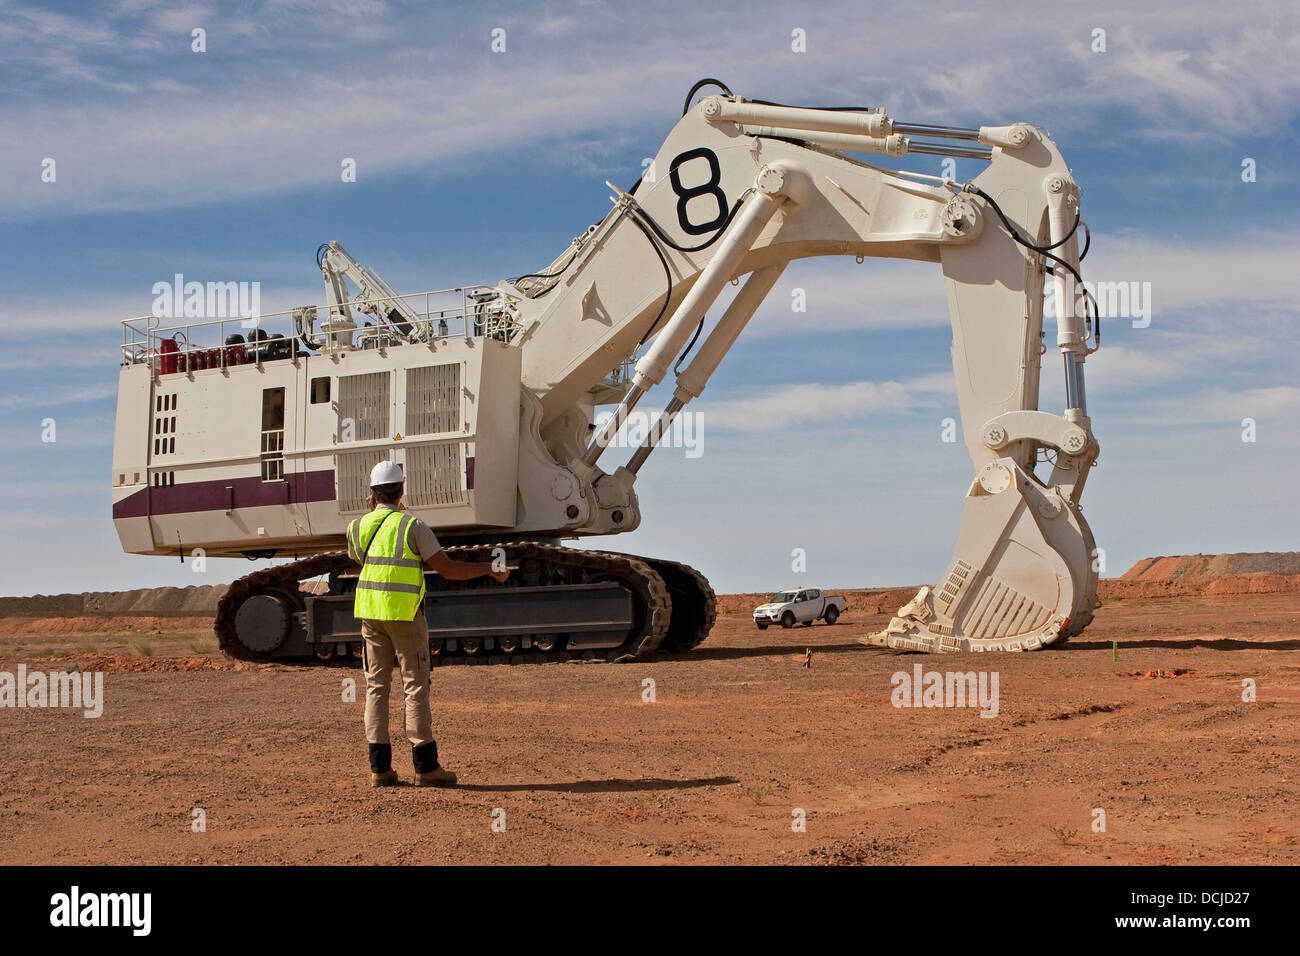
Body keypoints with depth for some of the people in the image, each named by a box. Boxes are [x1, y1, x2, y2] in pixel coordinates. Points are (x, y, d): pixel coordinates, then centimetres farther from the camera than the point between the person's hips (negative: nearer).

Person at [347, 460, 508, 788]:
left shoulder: (358, 527, 5)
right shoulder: (412, 526, -10)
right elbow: (447, 568, -11)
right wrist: (488, 569, 1)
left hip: (371, 613, 5)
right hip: (405, 615, -5)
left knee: (376, 686, 9)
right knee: (416, 686, -1)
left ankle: (379, 767, 7)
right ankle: (425, 766, -1)